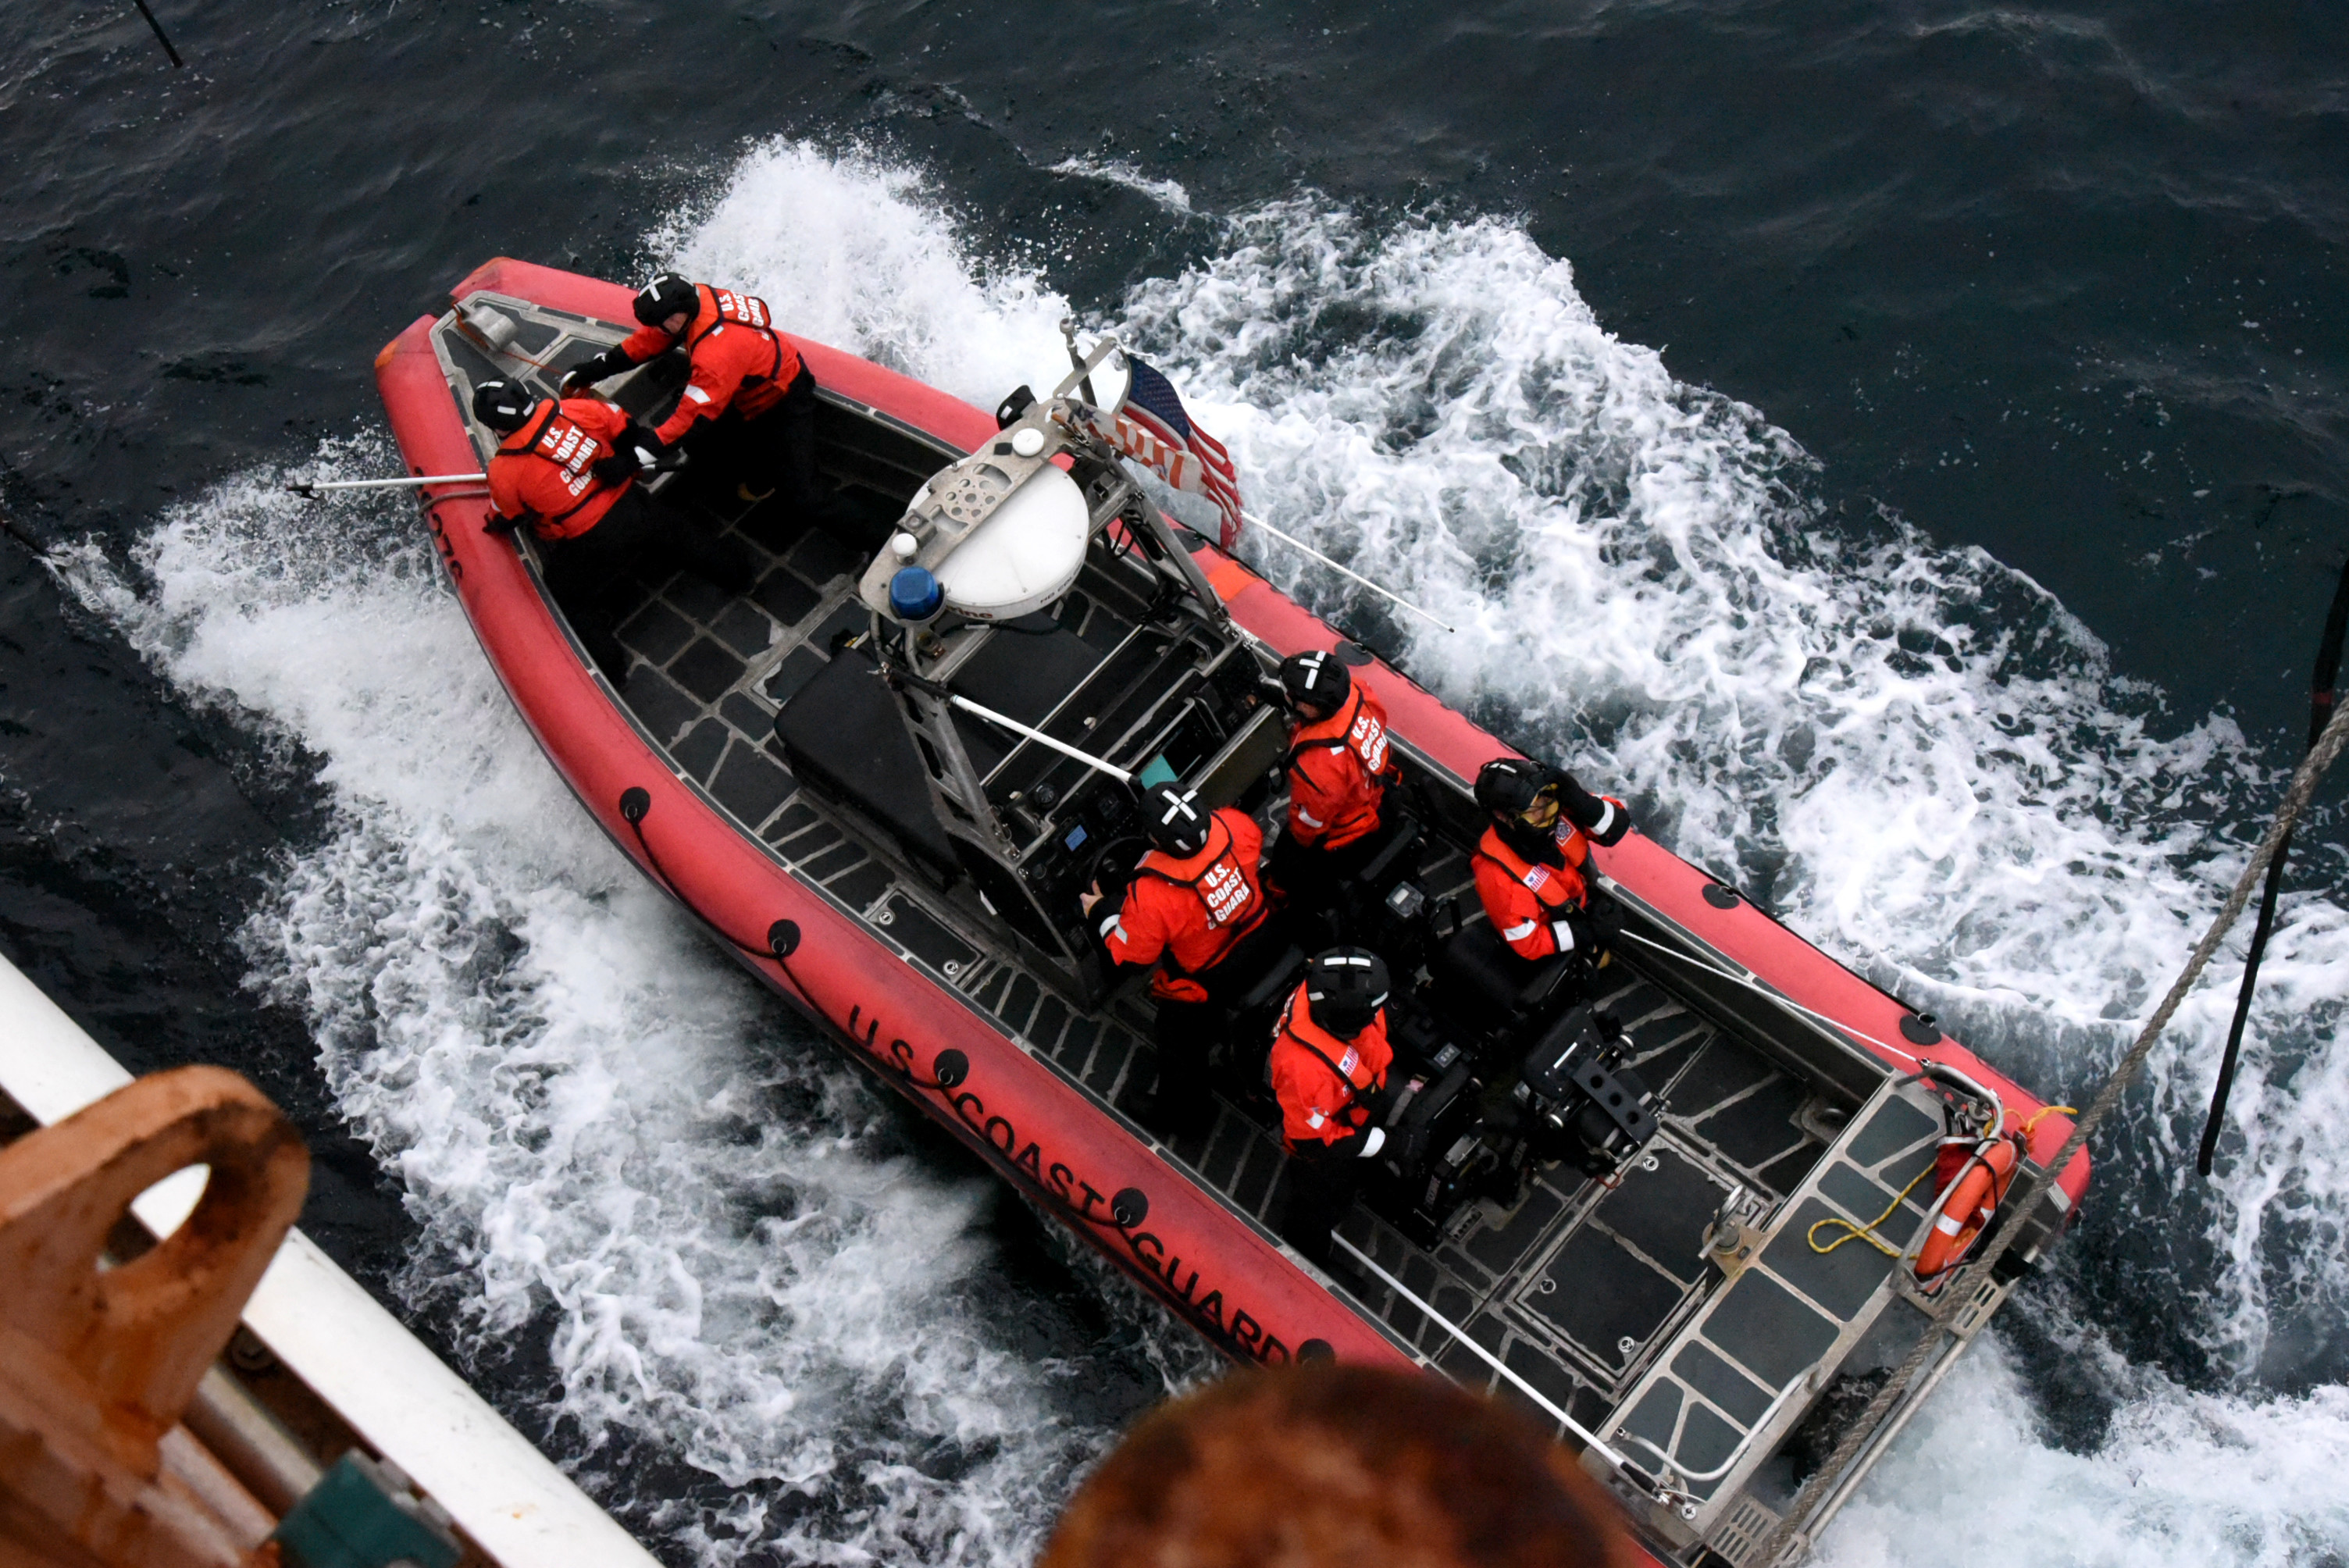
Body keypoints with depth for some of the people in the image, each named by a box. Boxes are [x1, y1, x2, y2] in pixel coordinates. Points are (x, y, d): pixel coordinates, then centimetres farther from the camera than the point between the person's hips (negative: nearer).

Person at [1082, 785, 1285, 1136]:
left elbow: (1130, 950, -22)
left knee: (1179, 1042, 25)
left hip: (1209, 981, -5)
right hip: (1262, 936, 5)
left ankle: (1182, 1111, 49)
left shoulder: (1150, 896, -41)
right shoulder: (1231, 826, -29)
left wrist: (1100, 912, -5)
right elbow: (1255, 841, -3)